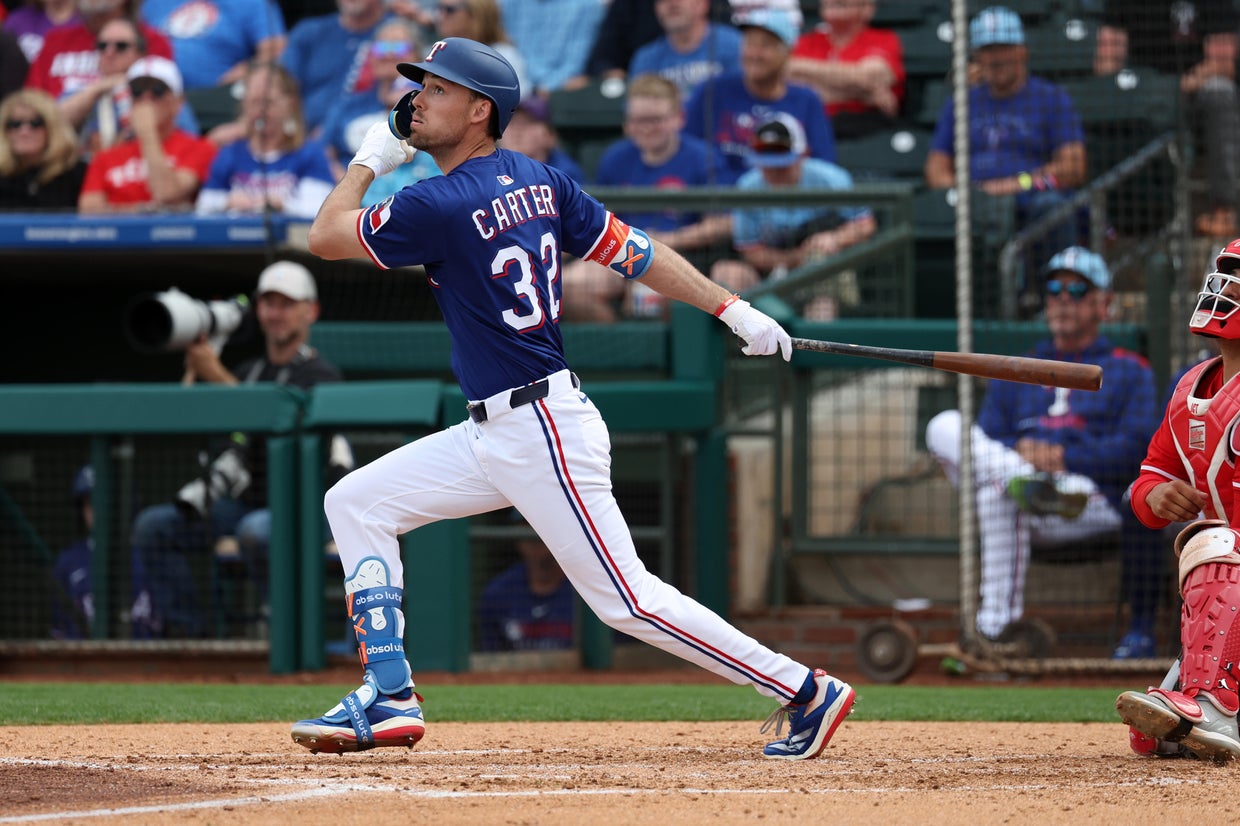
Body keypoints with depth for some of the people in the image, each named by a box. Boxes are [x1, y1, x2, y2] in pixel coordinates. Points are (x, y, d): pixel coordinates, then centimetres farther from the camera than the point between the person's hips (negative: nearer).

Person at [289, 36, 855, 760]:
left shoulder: (441, 206, -17)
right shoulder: (540, 181, 8)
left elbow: (325, 237, -6)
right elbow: (635, 252, 6)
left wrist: (371, 161, 7)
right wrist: (733, 308, 6)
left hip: (542, 434, -10)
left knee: (627, 599, -7)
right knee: (357, 503, 9)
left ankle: (807, 691, -2)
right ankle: (389, 700, 7)